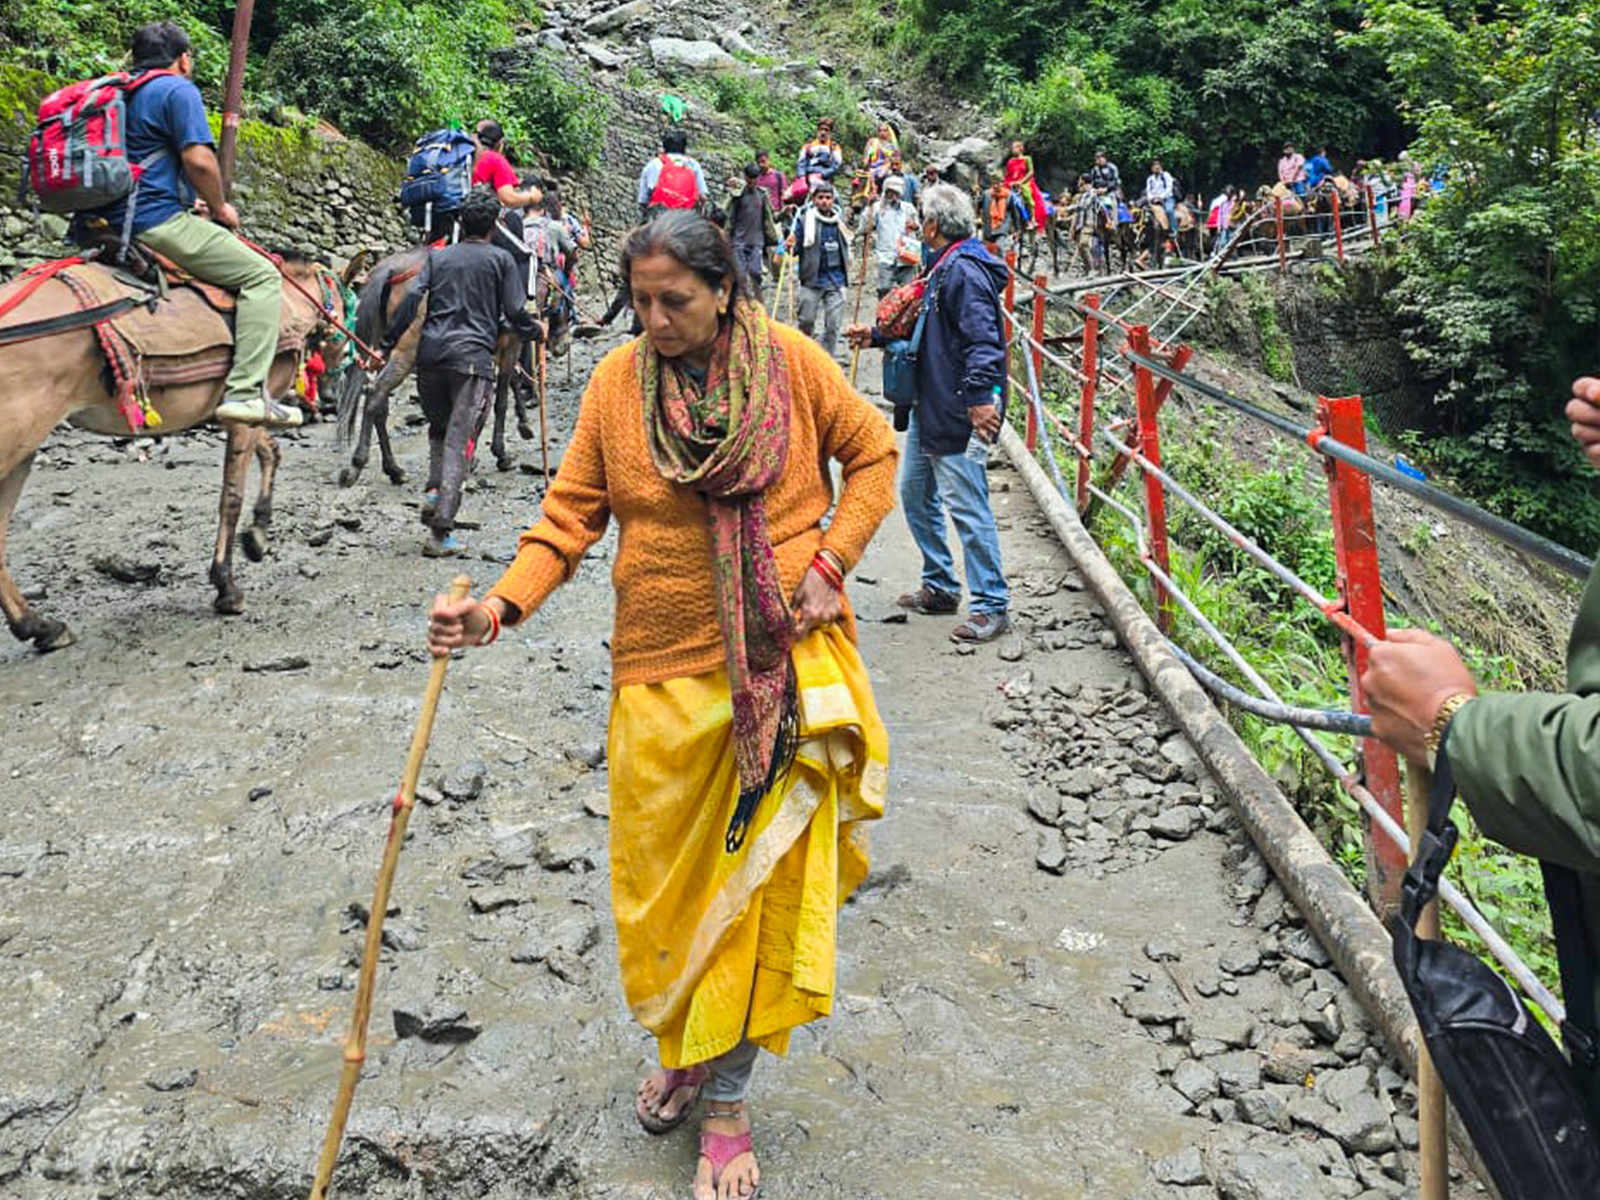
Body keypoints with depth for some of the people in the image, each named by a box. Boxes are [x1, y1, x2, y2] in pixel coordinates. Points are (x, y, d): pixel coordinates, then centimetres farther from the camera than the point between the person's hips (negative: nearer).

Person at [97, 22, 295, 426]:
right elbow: (198, 159, -17)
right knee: (262, 275, -9)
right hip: (158, 221, -10)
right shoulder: (178, 90, -4)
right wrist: (219, 207, -1)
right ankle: (245, 391, -23)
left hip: (112, 222, 10)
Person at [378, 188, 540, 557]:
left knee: (439, 429, 24)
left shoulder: (437, 256, 15)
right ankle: (440, 532, -12)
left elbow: (411, 299, 3)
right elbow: (515, 312, 3)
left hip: (430, 355, 4)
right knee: (459, 442, -5)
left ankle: (434, 491, 1)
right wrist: (537, 331, 24)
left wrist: (387, 344, 5)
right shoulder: (501, 260, 8)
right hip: (472, 358, -3)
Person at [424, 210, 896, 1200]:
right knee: (665, 874, 11)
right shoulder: (618, 382, -1)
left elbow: (873, 452, 6)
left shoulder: (790, 361, -4)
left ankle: (727, 1101, 19)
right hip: (664, 672, 2)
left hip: (783, 664, -1)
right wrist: (503, 605, -17)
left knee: (761, 878, 3)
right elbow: (572, 515, -2)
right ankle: (683, 1051, 38)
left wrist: (830, 562, -5)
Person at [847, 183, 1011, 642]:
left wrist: (980, 397, -35)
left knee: (966, 506, -7)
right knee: (915, 492, 17)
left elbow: (982, 341, -27)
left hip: (960, 413, -11)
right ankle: (939, 586, 29)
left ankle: (990, 606, 1)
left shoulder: (964, 272, -17)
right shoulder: (945, 268, 16)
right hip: (929, 406, 11)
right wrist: (877, 336, 27)